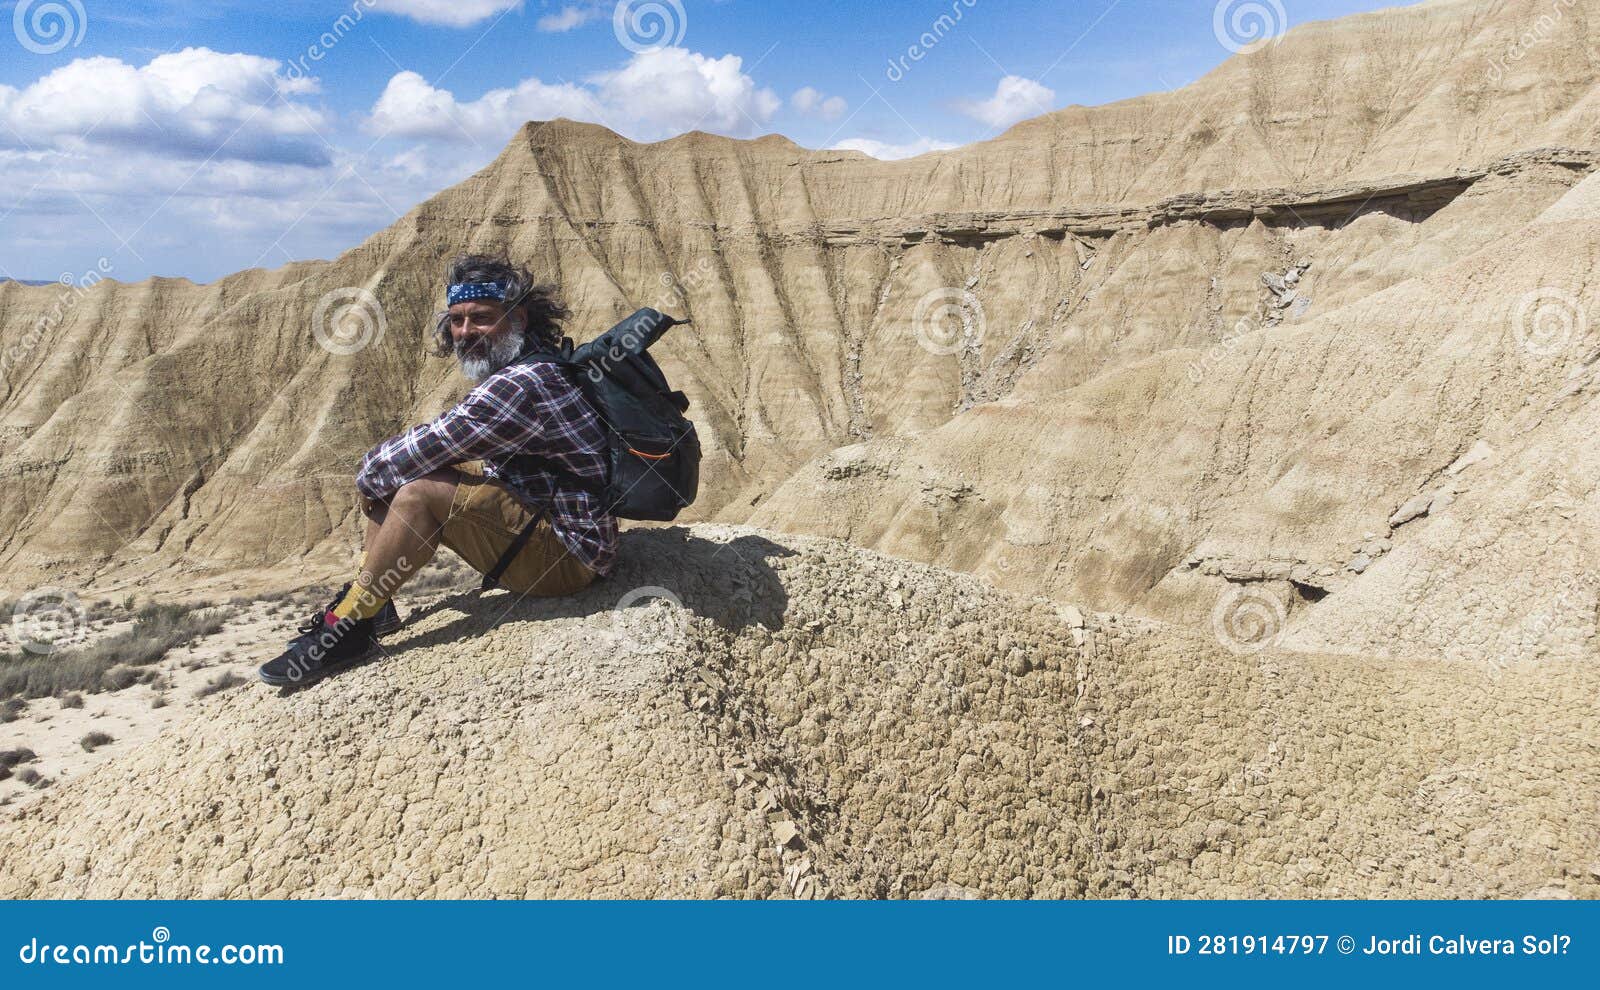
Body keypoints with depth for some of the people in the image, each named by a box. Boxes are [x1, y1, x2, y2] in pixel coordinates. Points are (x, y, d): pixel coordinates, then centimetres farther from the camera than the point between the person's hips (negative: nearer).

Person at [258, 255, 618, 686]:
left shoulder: (522, 384, -23)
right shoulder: (512, 374, 10)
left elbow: (431, 447, -20)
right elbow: (447, 440, 18)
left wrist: (370, 474, -2)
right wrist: (380, 469, 2)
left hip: (568, 557, -10)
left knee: (420, 492, -25)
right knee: (394, 470, 9)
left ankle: (349, 626, -11)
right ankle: (371, 599, 10)